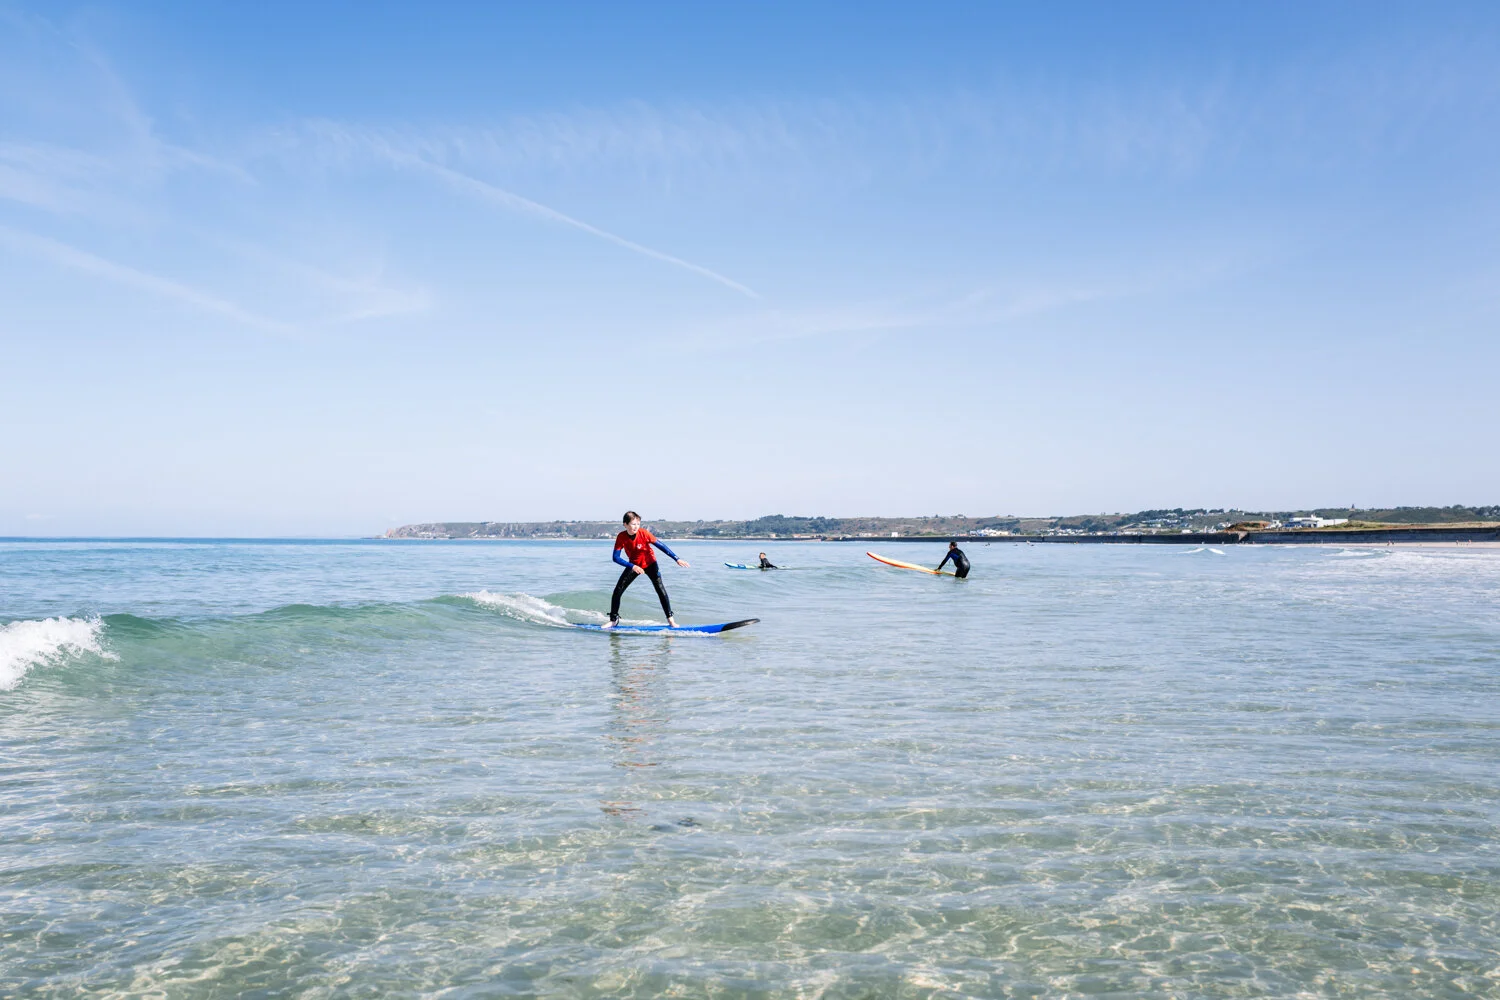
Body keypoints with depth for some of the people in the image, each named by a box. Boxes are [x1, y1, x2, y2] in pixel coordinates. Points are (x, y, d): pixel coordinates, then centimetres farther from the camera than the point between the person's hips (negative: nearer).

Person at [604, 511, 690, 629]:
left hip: (650, 564, -2)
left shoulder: (644, 533, -25)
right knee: (617, 592, -5)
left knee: (660, 589, -18)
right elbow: (616, 557, -22)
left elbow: (661, 546, -23)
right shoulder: (621, 537, -20)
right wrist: (632, 566, -34)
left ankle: (670, 619, -10)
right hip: (633, 565, 2)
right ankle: (614, 620, 12)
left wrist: (677, 559, -28)